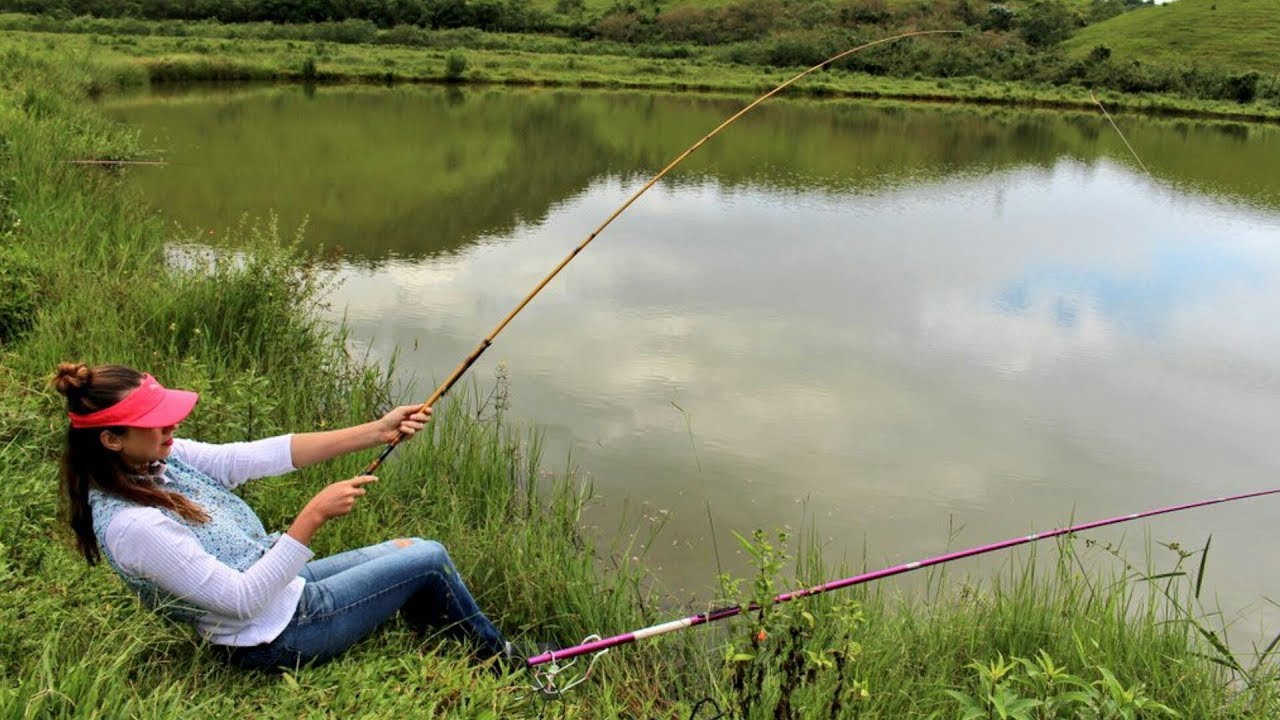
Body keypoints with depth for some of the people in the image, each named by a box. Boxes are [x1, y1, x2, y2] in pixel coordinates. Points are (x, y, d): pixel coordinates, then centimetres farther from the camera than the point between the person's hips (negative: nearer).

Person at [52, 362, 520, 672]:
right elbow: (242, 601, -30)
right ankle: (501, 661, 24)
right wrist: (313, 516, -34)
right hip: (279, 637, -9)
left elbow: (261, 456, -10)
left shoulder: (160, 460, -5)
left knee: (411, 550, 14)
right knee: (428, 560, -2)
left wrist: (378, 431, -15)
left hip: (281, 586, 9)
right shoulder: (131, 526, -31)